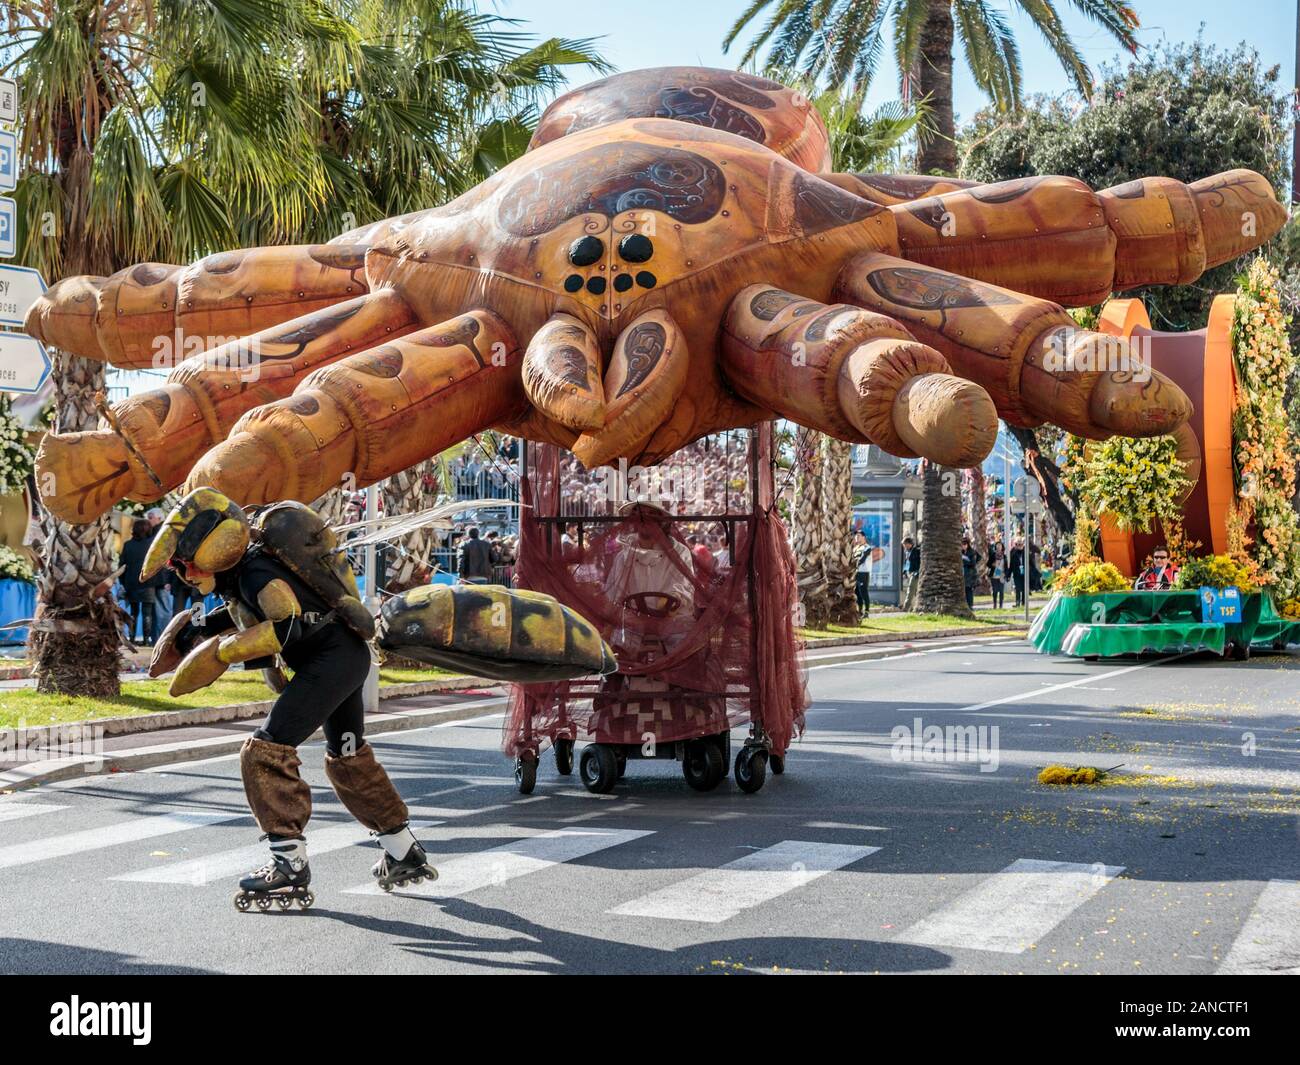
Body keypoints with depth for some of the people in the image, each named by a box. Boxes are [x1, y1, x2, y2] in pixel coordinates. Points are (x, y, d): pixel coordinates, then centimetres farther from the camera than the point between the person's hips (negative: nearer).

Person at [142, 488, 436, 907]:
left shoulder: (257, 572, -20)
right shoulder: (240, 572, 9)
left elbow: (288, 625, -32)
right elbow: (243, 613, 28)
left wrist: (221, 651, -27)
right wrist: (198, 631, 16)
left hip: (332, 659, -11)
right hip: (348, 657, 11)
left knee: (265, 752, -13)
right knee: (348, 759, 24)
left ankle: (291, 865, -11)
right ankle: (405, 854, 35)